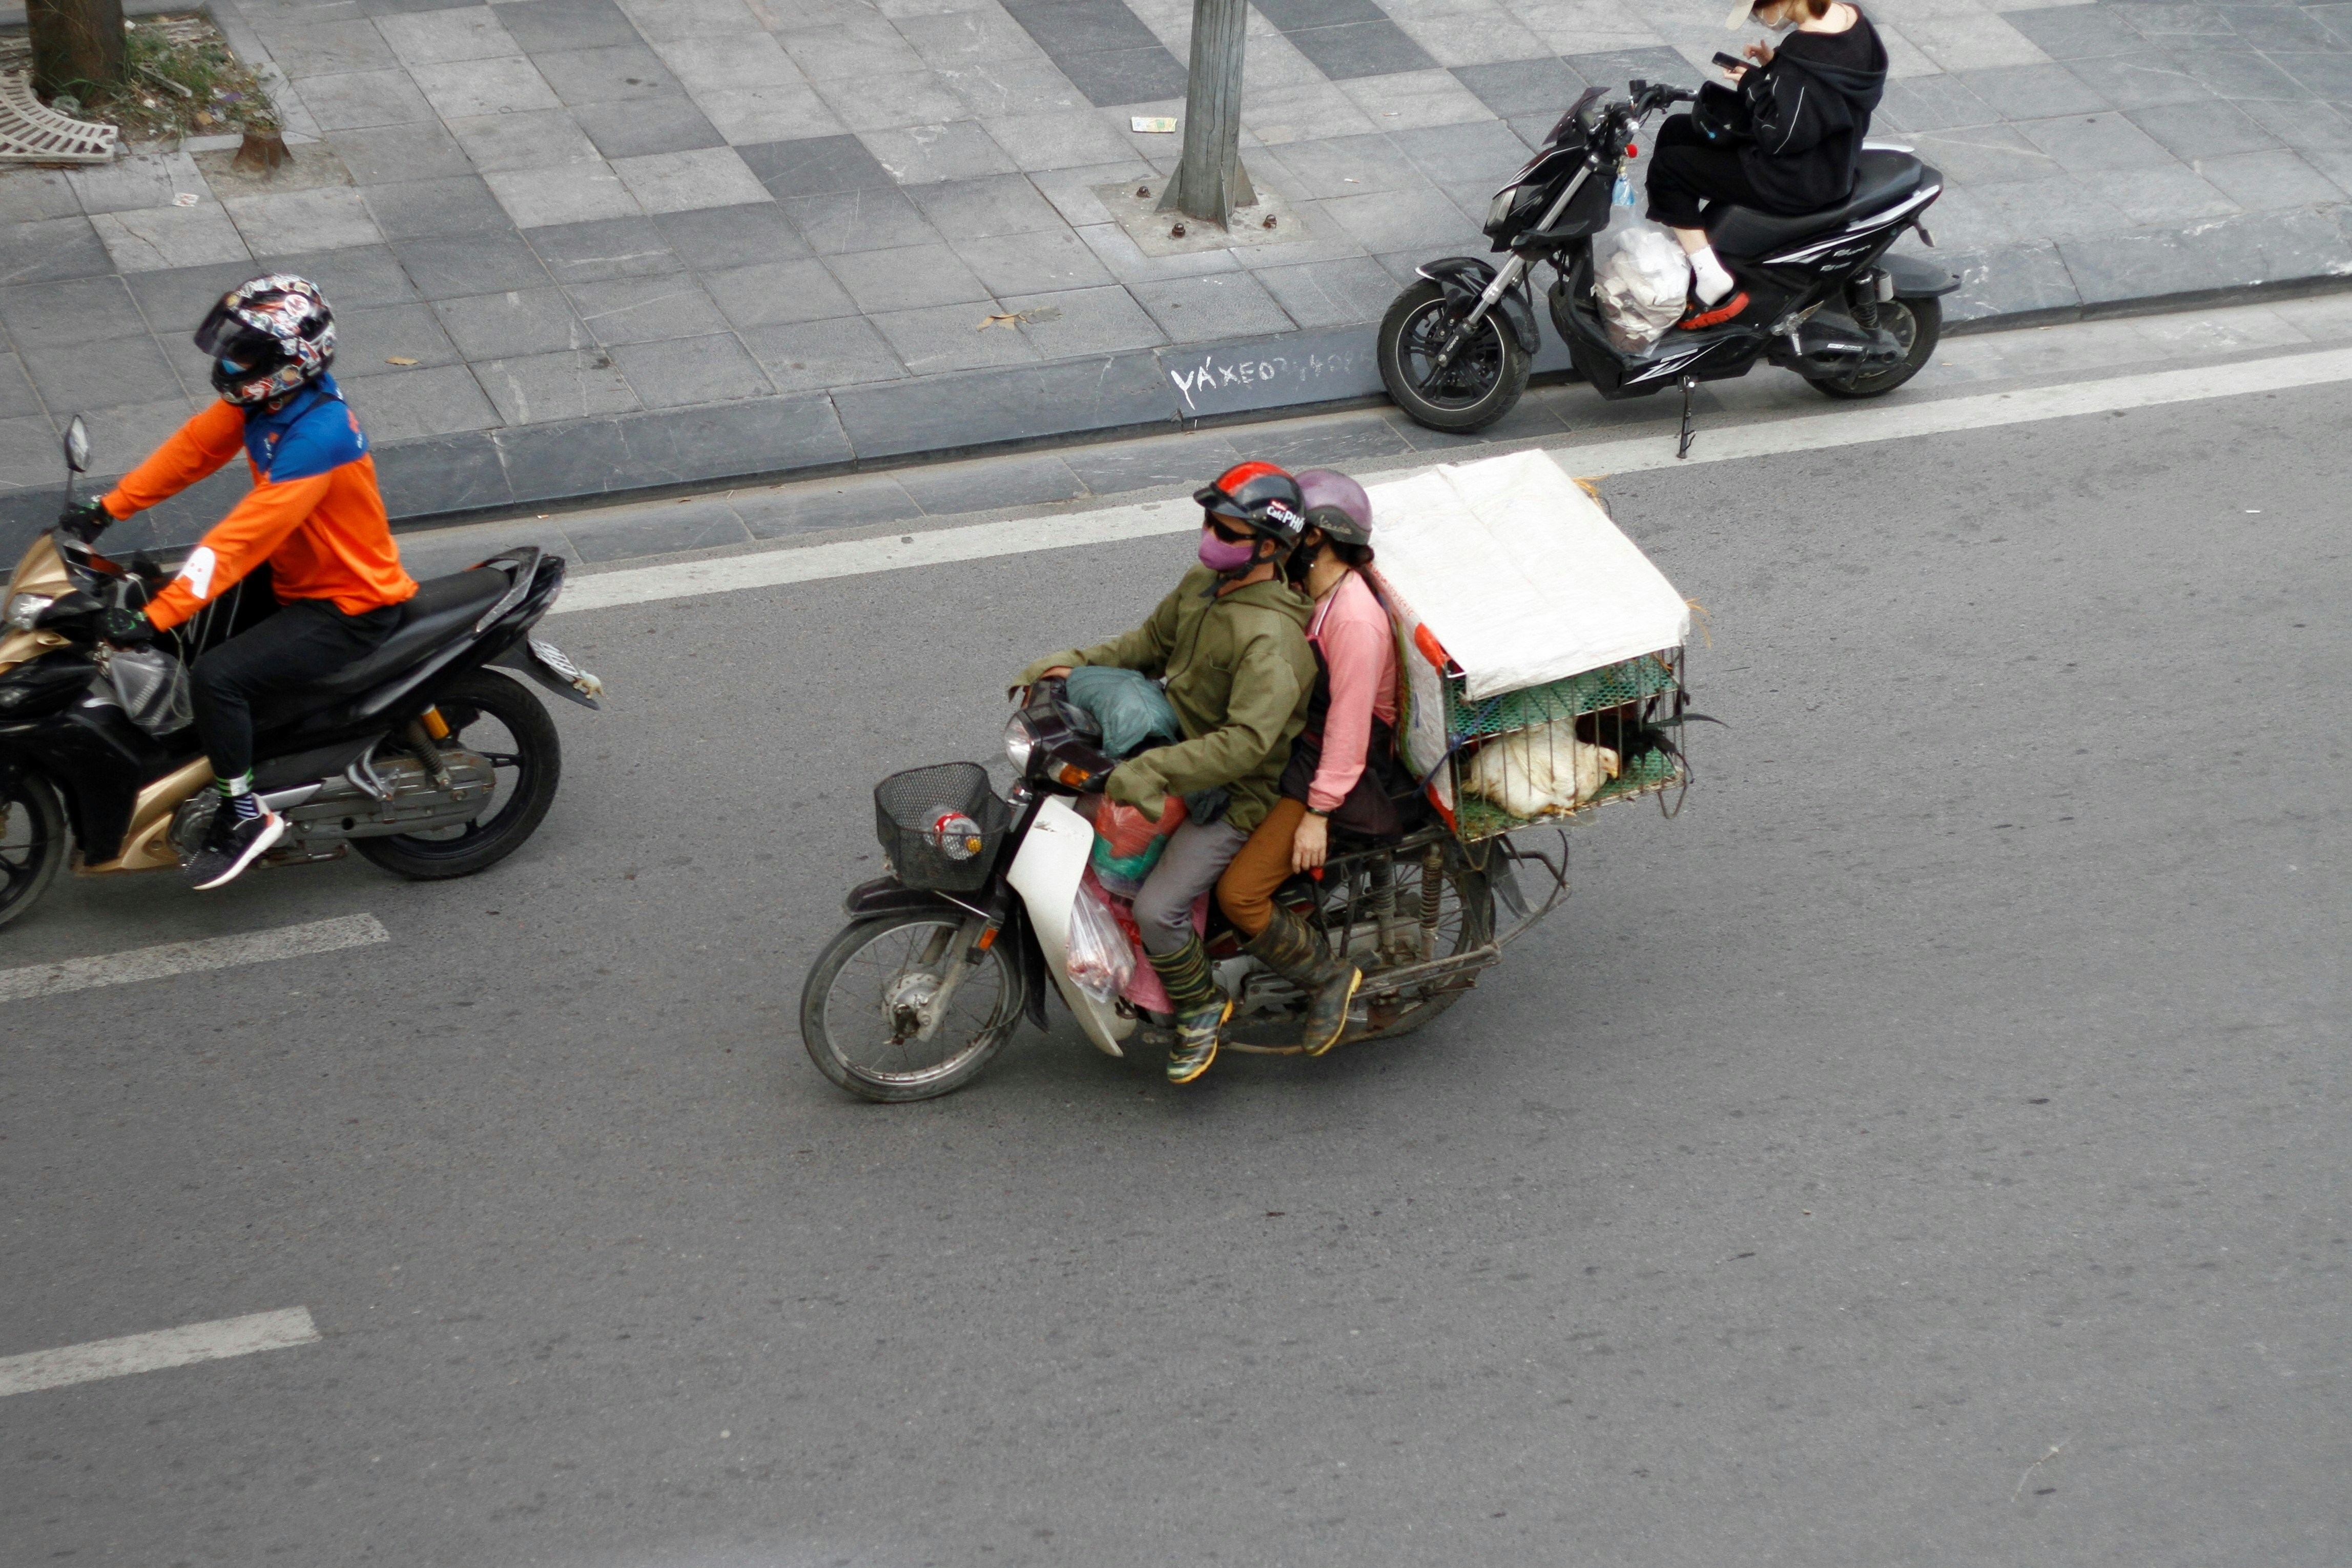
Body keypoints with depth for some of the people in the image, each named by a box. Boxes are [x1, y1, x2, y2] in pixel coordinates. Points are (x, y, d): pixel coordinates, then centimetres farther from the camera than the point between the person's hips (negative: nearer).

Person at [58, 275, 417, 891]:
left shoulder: (317, 435, -32)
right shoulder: (265, 399, -5)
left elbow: (244, 537, -36)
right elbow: (193, 448, 6)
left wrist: (155, 617, -38)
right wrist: (108, 510, -1)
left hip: (349, 608, -10)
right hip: (297, 580, 10)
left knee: (216, 677, -25)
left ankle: (245, 814, -8)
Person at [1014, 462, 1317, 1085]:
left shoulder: (1270, 638, -30)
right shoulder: (1204, 583, 0)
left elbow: (1248, 741, -37)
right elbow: (1151, 643, 14)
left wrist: (1151, 772, -42)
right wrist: (1073, 665, 0)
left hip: (1232, 794, -10)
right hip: (1179, 749, 10)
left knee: (1157, 911, -20)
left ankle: (1200, 1008, 9)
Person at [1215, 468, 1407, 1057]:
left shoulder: (1355, 619, -25)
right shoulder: (1309, 594, 6)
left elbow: (1350, 723, -25)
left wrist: (1319, 813, -24)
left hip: (1338, 772, -10)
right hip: (1289, 745, 10)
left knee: (1240, 893, -17)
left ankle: (1330, 978, 2)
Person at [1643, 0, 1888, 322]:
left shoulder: (1810, 51, -30)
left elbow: (1781, 135, -26)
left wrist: (1754, 84, -13)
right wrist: (1773, 64, 2)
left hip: (1802, 180, -10)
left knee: (1668, 167, -4)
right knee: (1677, 131, 17)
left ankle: (1713, 284, -3)